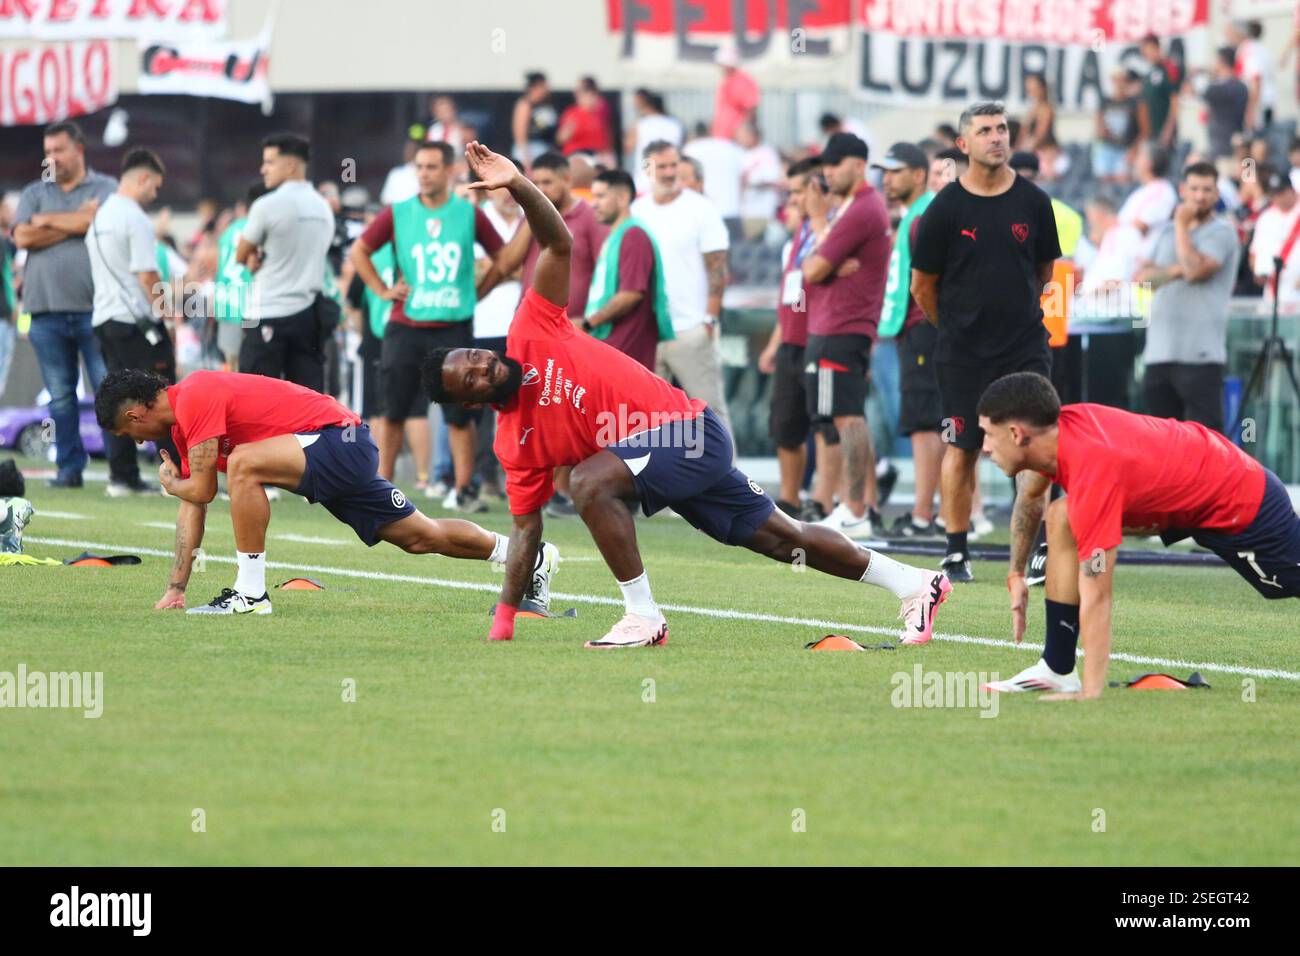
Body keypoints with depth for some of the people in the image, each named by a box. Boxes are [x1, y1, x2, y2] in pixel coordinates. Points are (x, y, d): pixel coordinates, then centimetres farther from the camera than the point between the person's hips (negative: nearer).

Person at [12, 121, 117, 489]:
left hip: (95, 308, -3)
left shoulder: (106, 189, 7)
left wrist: (49, 220, 0)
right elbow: (22, 237, -1)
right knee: (60, 395, 4)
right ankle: (70, 468, 10)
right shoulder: (35, 193, 15)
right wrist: (77, 223, -3)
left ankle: (121, 468, -3)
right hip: (48, 311, 3)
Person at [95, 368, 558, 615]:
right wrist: (175, 590, 13)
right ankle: (529, 555, 30)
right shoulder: (182, 423, 13)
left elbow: (202, 491, -18)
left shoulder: (194, 399, -18)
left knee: (244, 465, -29)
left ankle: (250, 594, -24)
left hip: (340, 440, -11)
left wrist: (170, 484, 5)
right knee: (420, 537, 17)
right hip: (346, 457, 11)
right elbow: (191, 509, 16)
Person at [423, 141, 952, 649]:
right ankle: (914, 583, 19)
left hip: (689, 430, -6)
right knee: (781, 537, 8)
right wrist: (504, 616, -2)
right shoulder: (514, 442, 2)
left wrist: (517, 187, -25)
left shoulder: (529, 337, -7)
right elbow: (526, 528, 5)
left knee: (591, 480, -27)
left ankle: (644, 617, -19)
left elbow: (558, 244, -9)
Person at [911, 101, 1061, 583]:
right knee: (961, 449, 2)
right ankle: (956, 554, 11)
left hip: (1025, 345, 1)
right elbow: (922, 285, 5)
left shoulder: (1033, 201, 2)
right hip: (962, 352, -1)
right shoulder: (946, 208, -5)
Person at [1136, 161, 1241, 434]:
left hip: (1199, 354, -7)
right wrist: (1174, 270, -9)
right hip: (1160, 351, 7)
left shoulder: (1221, 232, -1)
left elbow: (1195, 269, -16)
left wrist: (1182, 226, -6)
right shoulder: (1166, 232, 18)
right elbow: (1141, 277, 8)